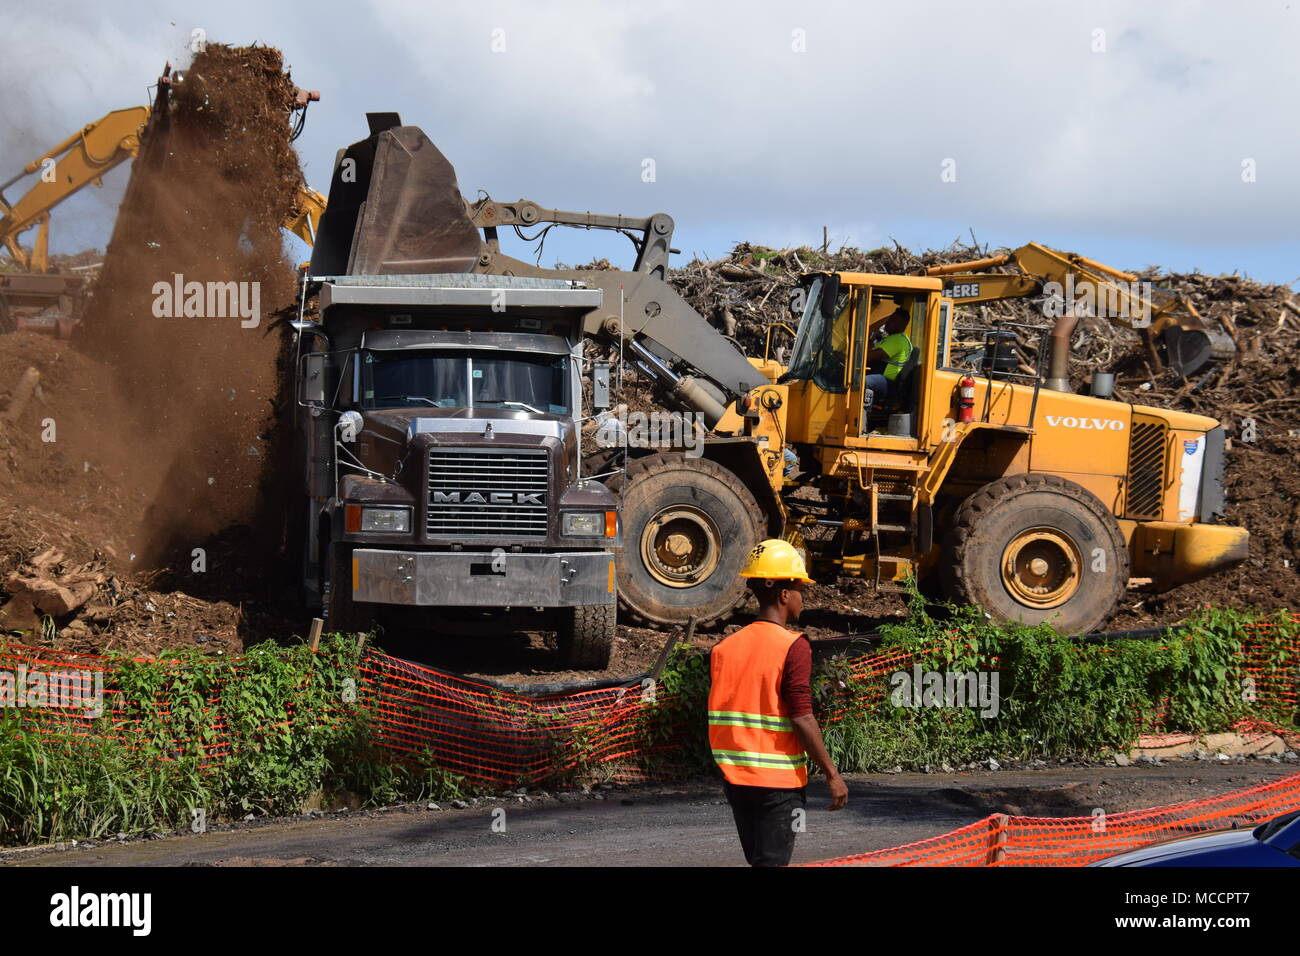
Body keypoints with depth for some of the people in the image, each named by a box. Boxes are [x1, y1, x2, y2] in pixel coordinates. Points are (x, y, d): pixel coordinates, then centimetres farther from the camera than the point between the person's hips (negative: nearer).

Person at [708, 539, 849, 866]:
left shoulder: (725, 646, 6)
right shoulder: (793, 646, -13)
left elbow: (717, 717, 8)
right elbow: (801, 719, -17)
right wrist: (832, 773, -11)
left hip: (735, 777, 6)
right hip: (778, 779, -6)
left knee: (759, 860, 17)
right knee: (773, 862, -3)